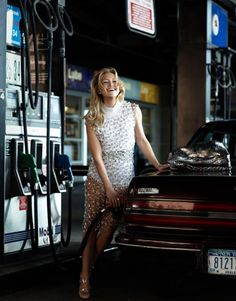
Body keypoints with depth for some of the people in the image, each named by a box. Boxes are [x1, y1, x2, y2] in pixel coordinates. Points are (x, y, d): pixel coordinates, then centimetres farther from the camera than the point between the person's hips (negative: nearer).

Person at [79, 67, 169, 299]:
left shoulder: (132, 110, 3)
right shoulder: (92, 117, -3)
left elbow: (142, 141, 11)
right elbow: (97, 155, -7)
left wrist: (157, 165, 4)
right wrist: (108, 188, -12)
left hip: (124, 179, 1)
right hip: (98, 179, 0)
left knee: (107, 229, -3)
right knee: (90, 228, 0)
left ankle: (89, 269, 15)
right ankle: (85, 278, 7)